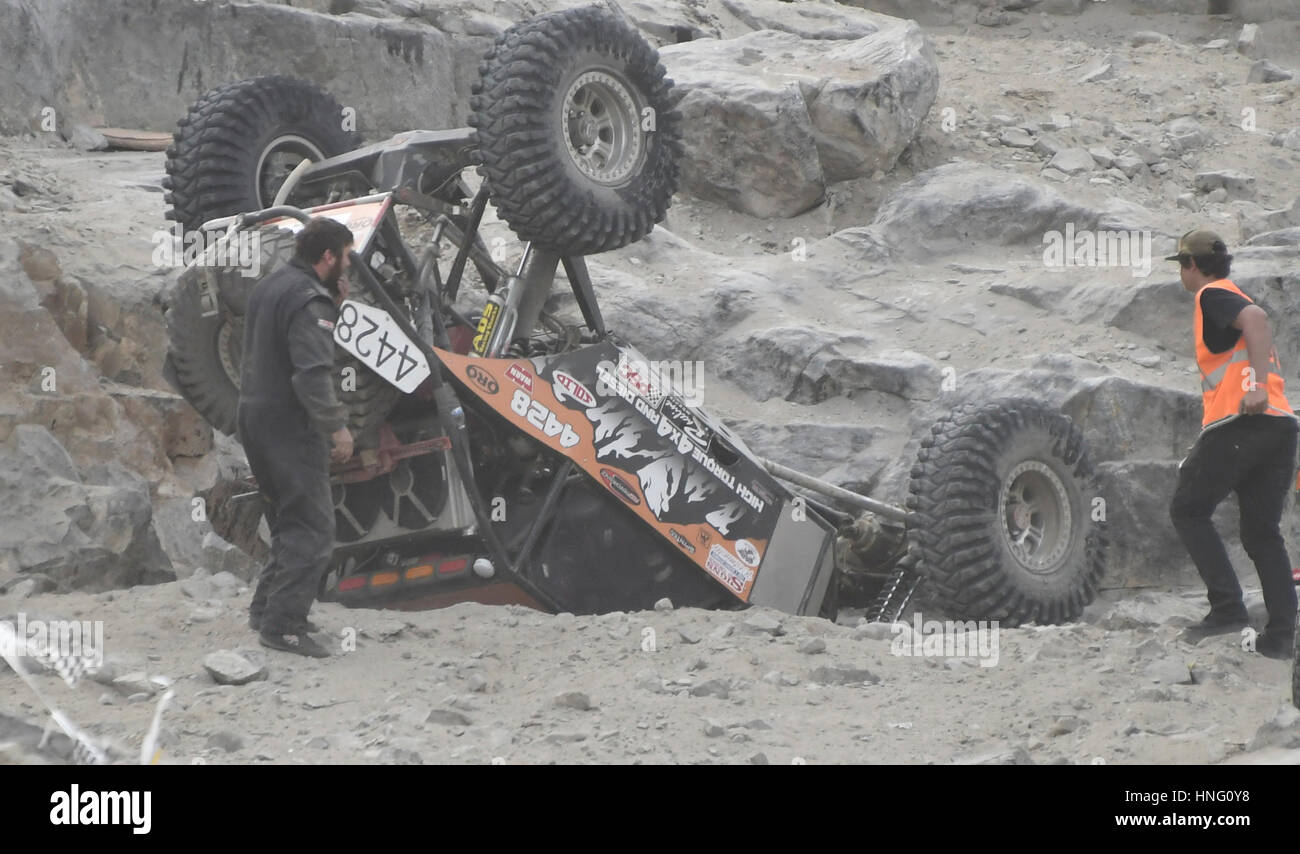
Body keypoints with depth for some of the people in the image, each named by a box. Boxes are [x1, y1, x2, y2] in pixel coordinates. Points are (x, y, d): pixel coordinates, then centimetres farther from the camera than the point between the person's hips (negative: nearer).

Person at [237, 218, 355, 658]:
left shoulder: (269, 287, 13)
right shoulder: (308, 299, -18)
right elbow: (312, 371, -25)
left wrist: (332, 306, 10)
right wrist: (337, 427, -22)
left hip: (255, 419, 10)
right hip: (289, 424, -10)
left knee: (289, 522, 21)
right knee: (312, 528, -8)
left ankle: (266, 606, 25)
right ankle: (283, 625, -11)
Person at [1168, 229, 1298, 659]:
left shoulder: (1212, 296, 0)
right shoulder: (1236, 300, 27)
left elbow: (1255, 319, -20)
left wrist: (1257, 386, -32)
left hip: (1239, 422, -8)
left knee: (1188, 510, 3)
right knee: (1262, 530, 10)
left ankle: (1228, 607, -8)